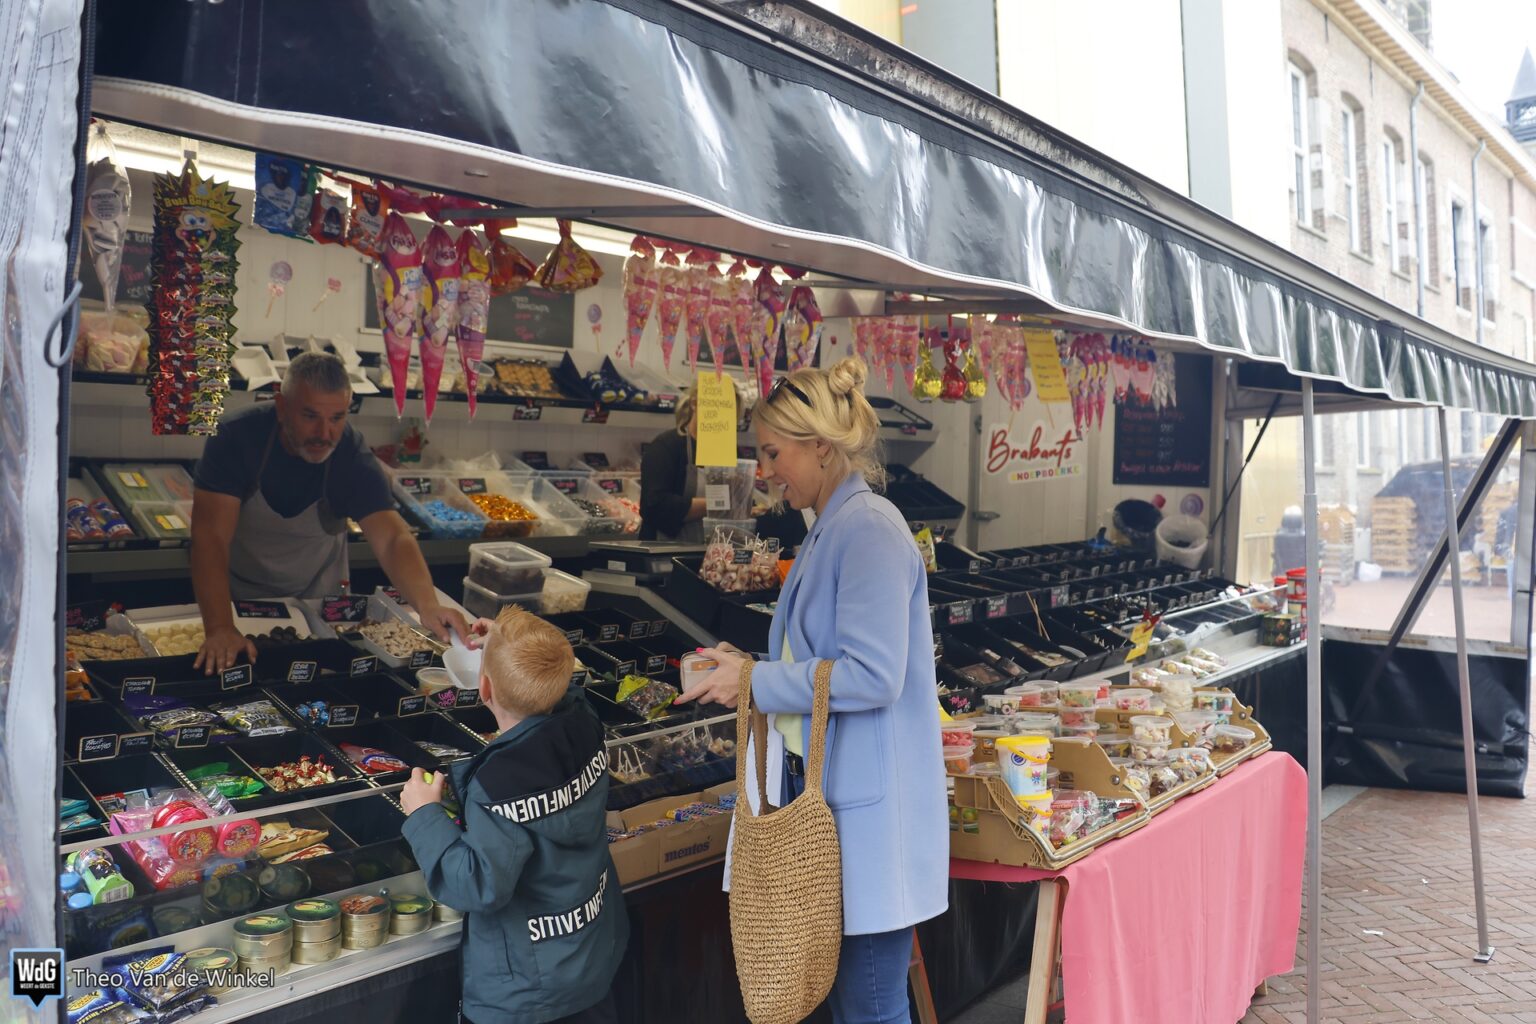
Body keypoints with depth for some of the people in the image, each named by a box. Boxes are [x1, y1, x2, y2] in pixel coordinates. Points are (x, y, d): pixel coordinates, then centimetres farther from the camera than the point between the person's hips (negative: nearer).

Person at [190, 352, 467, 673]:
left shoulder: (355, 459, -19)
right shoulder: (236, 438, -22)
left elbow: (393, 539, -30)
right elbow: (211, 537, -28)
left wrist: (427, 605, -49)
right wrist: (219, 629, -40)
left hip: (317, 602, 1)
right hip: (238, 599, -1)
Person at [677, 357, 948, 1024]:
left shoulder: (870, 529, -18)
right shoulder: (831, 529, 12)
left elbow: (873, 674, -24)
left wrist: (756, 682, -16)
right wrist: (751, 669, 6)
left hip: (867, 808, -9)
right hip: (827, 792, 10)